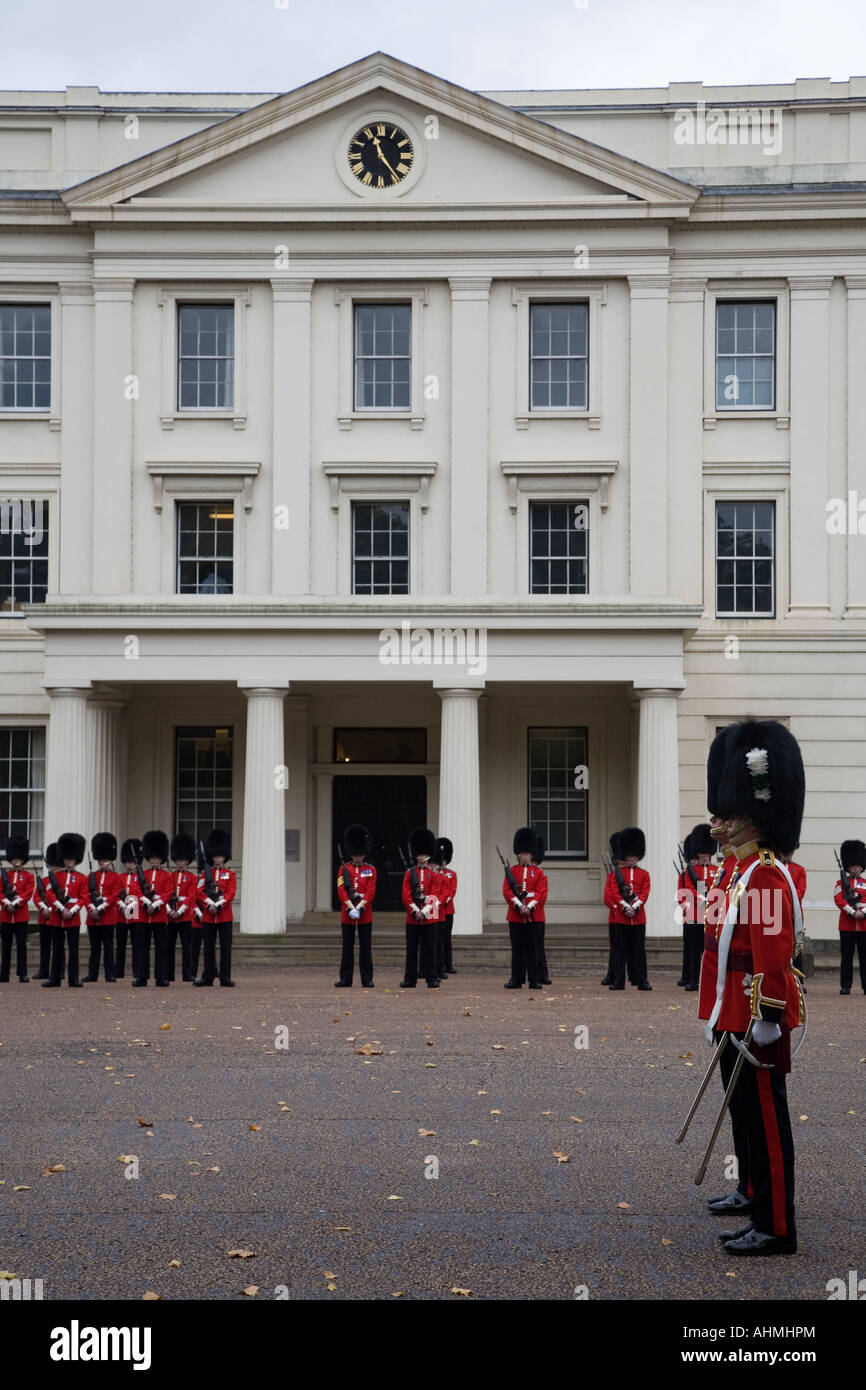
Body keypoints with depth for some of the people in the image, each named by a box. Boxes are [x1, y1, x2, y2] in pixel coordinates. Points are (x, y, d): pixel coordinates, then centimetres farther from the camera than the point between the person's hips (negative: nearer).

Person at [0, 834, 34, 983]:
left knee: (21, 945, -4)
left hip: (21, 915, -3)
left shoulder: (29, 877, 5)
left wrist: (15, 903, -17)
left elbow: (28, 893, -6)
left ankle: (23, 975, -4)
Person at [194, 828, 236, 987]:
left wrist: (218, 905, -16)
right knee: (208, 947, 5)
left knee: (225, 947, -2)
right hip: (208, 915, 1)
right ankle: (207, 977, 11)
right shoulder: (206, 873, 9)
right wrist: (210, 904, -16)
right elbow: (200, 892, -1)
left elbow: (231, 893, -5)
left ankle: (225, 977, 2)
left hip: (225, 915, -1)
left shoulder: (230, 874, 7)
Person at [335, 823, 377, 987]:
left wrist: (359, 908, -15)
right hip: (347, 913, 0)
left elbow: (371, 892, -4)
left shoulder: (371, 869, 5)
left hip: (365, 913, 0)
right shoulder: (343, 869, 5)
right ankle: (345, 980, 8)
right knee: (347, 948, 4)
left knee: (365, 948, 2)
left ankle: (367, 980, 6)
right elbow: (341, 891, -3)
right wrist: (351, 908, -15)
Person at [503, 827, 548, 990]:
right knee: (517, 949, 4)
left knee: (534, 948, 1)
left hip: (534, 914, -1)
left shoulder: (539, 873, 6)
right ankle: (516, 979, 8)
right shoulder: (511, 871, 7)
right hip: (515, 915, 1)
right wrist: (519, 906, -16)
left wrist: (530, 907, -16)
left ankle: (535, 980, 4)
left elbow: (541, 893, -3)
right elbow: (507, 891, -2)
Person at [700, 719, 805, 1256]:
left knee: (765, 1117, -5)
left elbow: (774, 954, -24)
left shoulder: (766, 875, -19)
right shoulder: (740, 871, 13)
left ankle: (775, 1227, 0)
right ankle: (753, 1191, 39)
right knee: (744, 1109, 23)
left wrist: (768, 1018, -25)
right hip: (734, 1016, 10)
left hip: (756, 1021, -10)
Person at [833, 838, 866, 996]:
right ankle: (845, 986, 3)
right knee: (846, 957, -1)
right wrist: (853, 912, -18)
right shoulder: (842, 883, 8)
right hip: (846, 925, -1)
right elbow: (838, 899, -7)